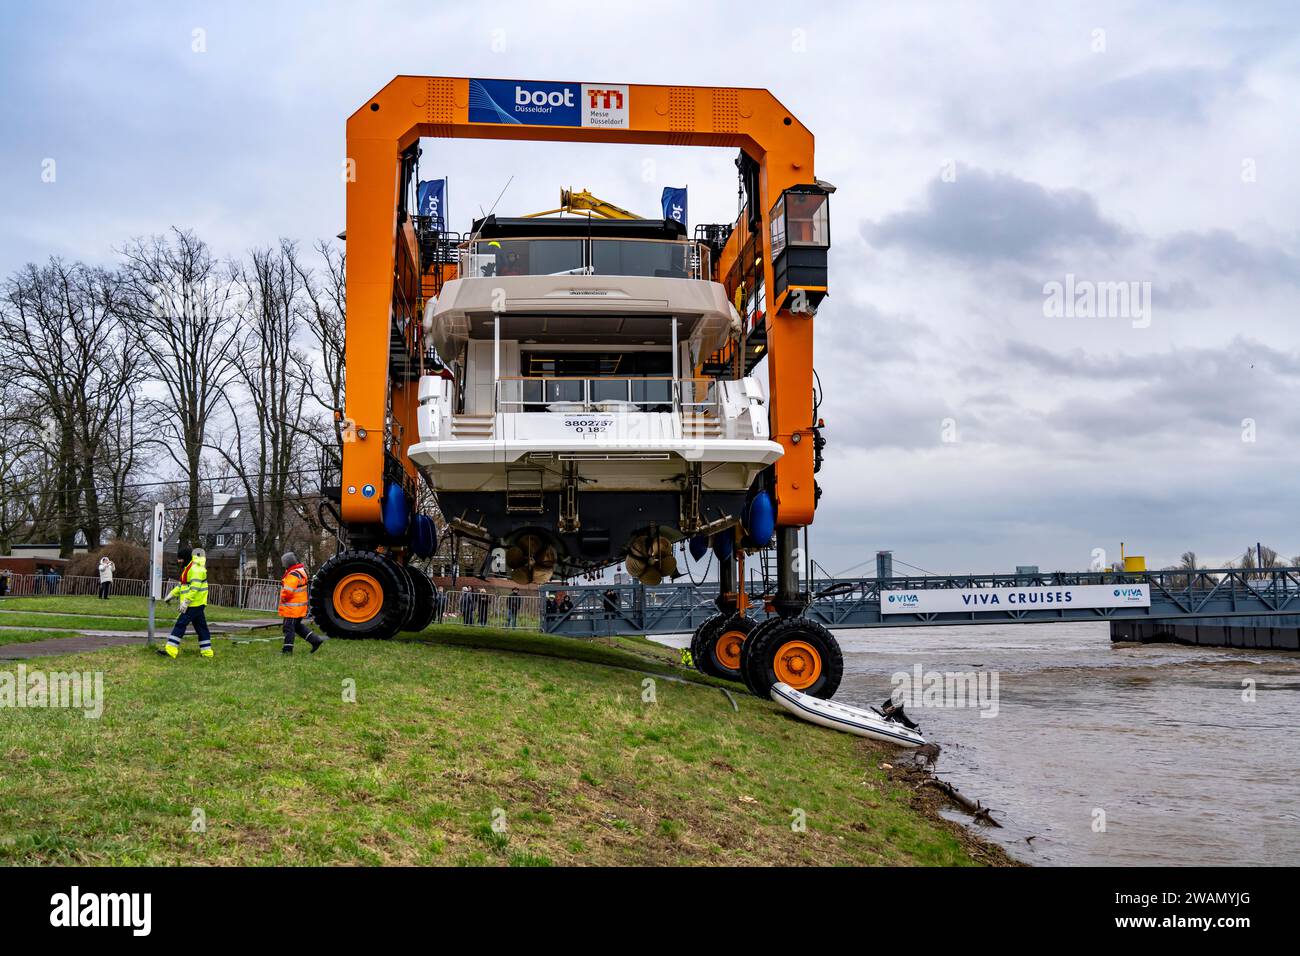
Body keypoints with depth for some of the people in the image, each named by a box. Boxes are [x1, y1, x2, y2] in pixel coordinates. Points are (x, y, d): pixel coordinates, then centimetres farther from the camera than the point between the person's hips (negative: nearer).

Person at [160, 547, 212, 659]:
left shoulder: (196, 569, -15)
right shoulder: (188, 568, 19)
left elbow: (195, 587, -24)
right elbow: (182, 585, 28)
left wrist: (186, 601, -25)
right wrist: (171, 595, 23)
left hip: (194, 604, -10)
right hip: (197, 604, 10)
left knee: (180, 624, -9)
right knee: (201, 627, 11)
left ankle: (170, 649, -10)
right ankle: (206, 652, 14)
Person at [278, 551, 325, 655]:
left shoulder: (293, 575, -21)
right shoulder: (300, 570, 12)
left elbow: (288, 591, -27)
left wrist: (283, 599, -9)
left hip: (292, 607, -10)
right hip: (299, 606, 10)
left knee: (289, 627, -2)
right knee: (298, 626, 18)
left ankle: (287, 649, 3)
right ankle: (316, 640, 17)